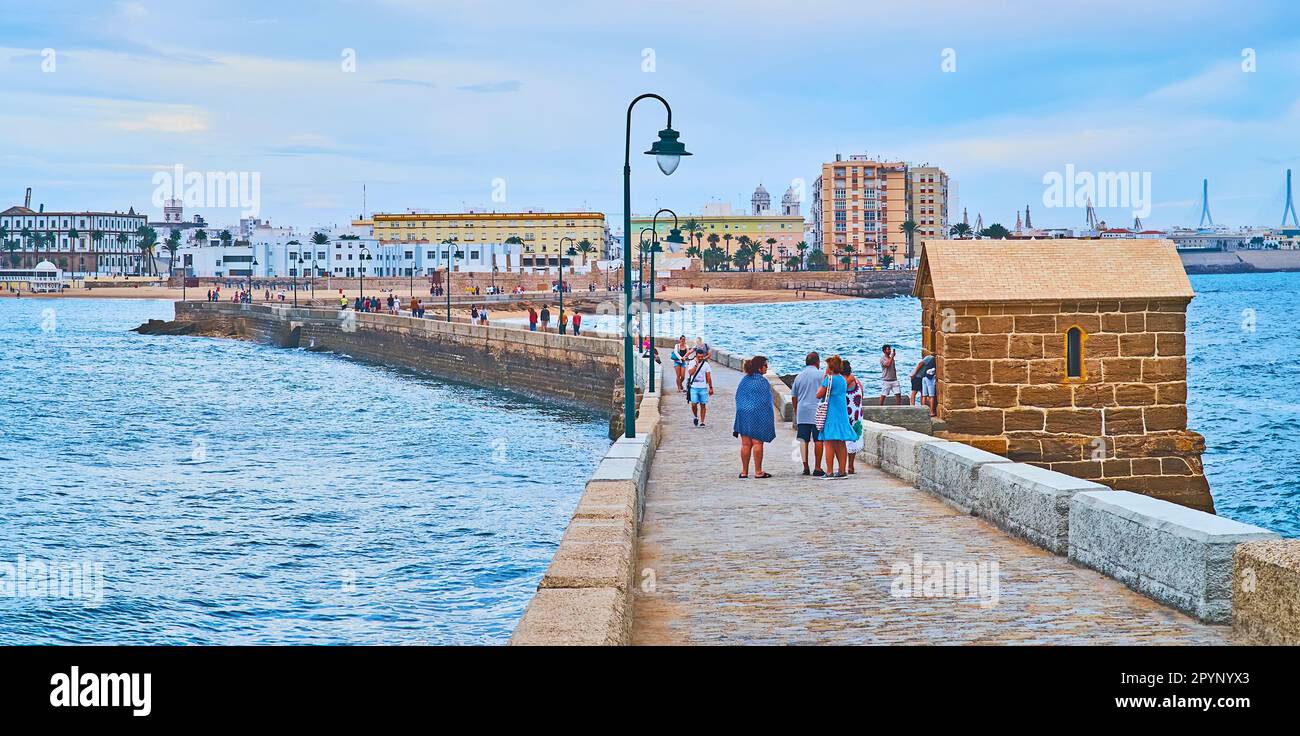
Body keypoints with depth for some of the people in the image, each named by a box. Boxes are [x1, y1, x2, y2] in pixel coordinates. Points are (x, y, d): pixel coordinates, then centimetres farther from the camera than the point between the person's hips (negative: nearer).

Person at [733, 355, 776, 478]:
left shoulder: (744, 380, 8)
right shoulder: (762, 381, -10)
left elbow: (738, 398, 12)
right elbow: (766, 402, -8)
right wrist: (769, 420, -3)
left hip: (743, 414, 6)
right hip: (758, 414, -5)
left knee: (745, 444, 8)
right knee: (757, 443, -2)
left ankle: (744, 471, 11)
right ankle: (758, 471, 1)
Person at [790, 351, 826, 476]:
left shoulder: (799, 376, 10)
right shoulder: (821, 375, -4)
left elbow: (793, 397, 14)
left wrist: (796, 412, 25)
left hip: (802, 413, 4)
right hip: (817, 413, -4)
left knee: (803, 440, 6)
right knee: (818, 440, 0)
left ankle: (805, 467, 4)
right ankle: (817, 468, 0)